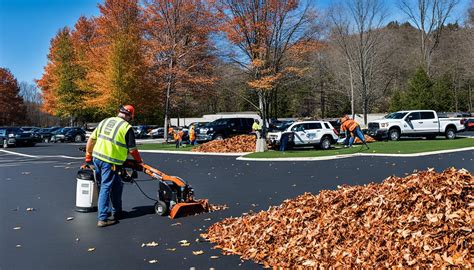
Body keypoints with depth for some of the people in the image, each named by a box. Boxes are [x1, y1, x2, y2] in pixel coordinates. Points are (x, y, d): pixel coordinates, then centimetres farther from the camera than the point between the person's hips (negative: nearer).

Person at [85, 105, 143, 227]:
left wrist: (88, 156, 22)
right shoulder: (127, 127, -6)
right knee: (106, 188, -2)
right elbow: (132, 149, -3)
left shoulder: (105, 121, 13)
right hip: (109, 162, -7)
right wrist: (139, 161, 14)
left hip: (96, 158, 7)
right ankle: (103, 218, 0)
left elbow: (91, 139, 13)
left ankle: (116, 212, 28)